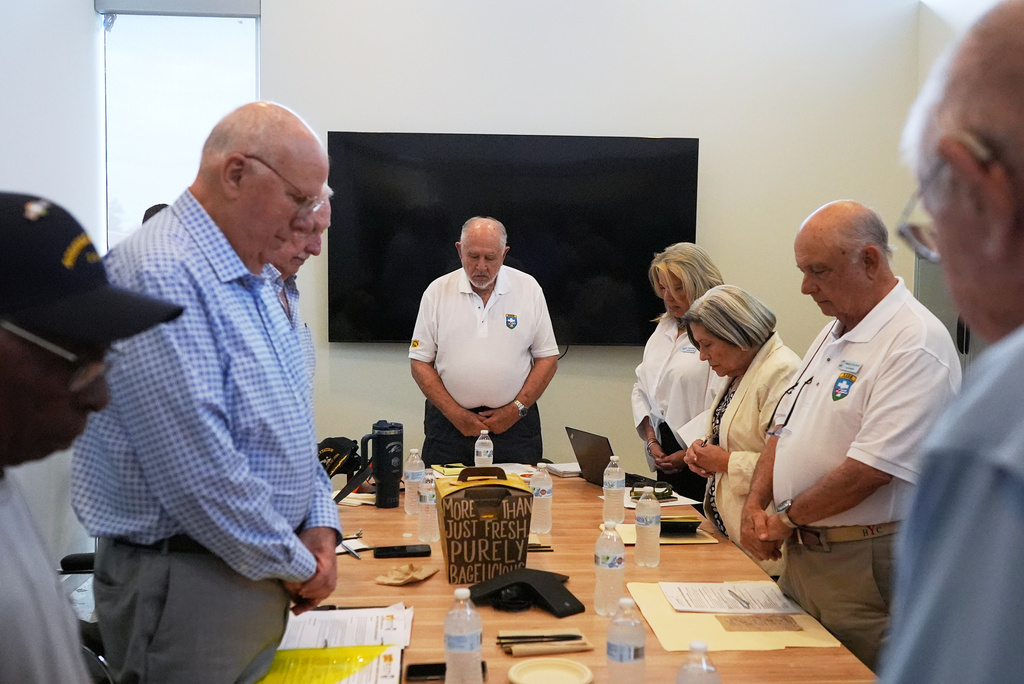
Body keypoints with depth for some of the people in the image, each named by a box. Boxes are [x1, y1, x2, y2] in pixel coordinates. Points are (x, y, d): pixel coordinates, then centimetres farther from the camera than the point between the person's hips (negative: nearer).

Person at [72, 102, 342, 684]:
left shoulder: (252, 279, 10)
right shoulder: (161, 275, -22)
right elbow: (198, 472, -26)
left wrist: (319, 522, 3)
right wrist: (294, 564, -14)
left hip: (263, 572, 9)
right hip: (184, 585, -9)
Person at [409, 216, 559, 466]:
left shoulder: (529, 289, 1)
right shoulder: (437, 292, 1)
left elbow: (548, 359, 4)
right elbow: (420, 363, 1)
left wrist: (516, 409, -6)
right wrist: (455, 414, -8)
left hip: (512, 420, 0)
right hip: (449, 425, 0)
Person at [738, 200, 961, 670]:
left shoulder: (916, 344, -18)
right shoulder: (832, 334, 13)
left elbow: (870, 469, -24)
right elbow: (784, 428, 15)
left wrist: (788, 517, -11)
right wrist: (755, 505, 1)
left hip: (862, 566, -8)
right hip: (801, 555, 8)